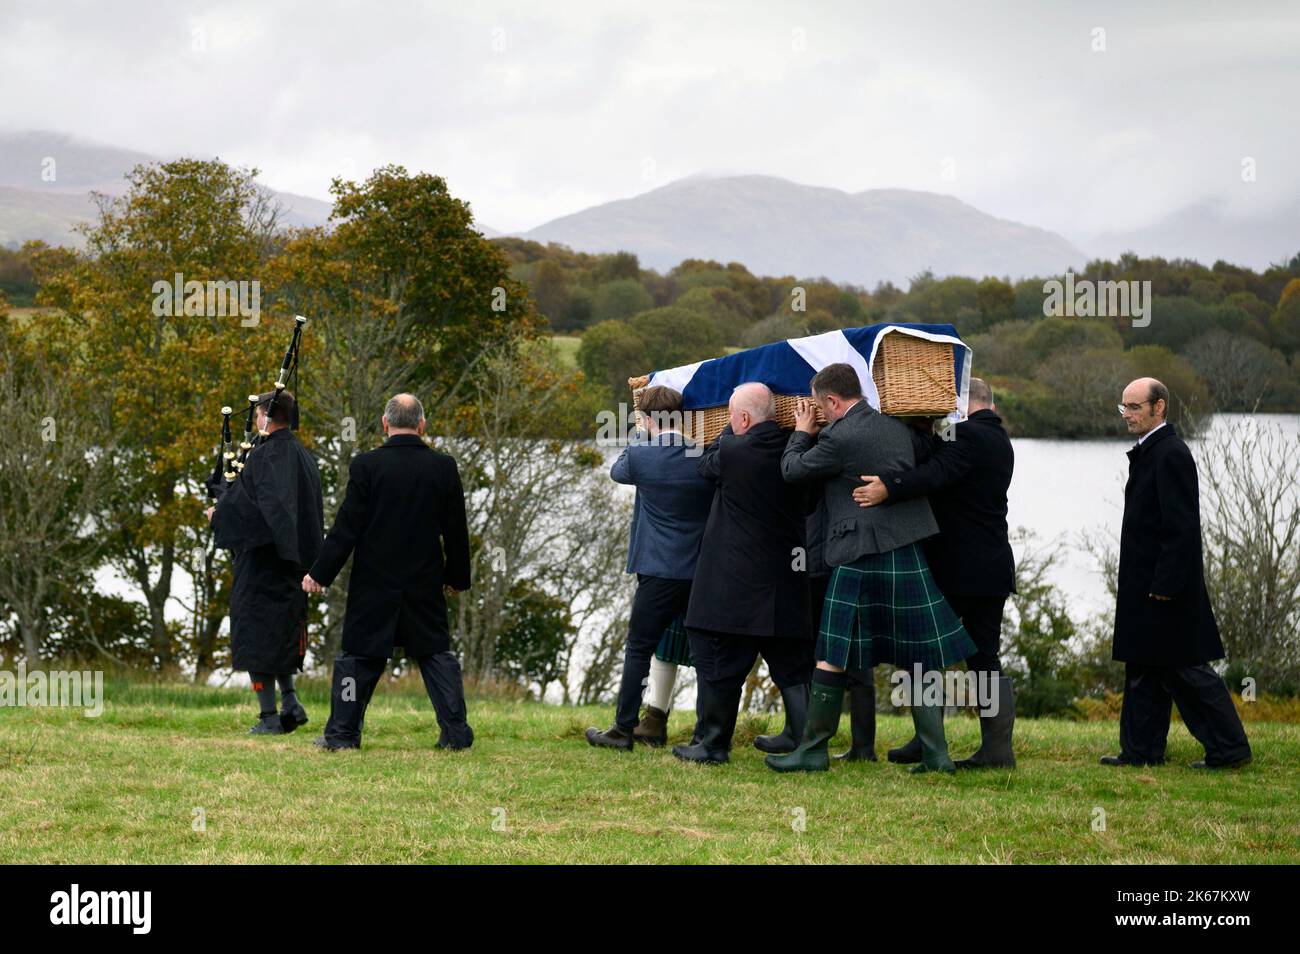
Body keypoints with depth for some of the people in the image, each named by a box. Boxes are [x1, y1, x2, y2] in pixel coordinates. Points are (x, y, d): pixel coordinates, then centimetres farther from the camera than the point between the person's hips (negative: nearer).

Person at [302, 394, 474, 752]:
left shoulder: (367, 466, -10)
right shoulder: (443, 467, -2)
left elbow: (347, 527, -10)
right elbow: (456, 530, 5)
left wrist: (320, 574, -3)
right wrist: (457, 576, 17)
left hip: (375, 582, -2)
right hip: (426, 584, 2)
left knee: (359, 655, 6)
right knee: (436, 654, 9)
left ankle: (343, 733, 8)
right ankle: (456, 732, 6)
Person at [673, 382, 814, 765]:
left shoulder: (734, 453, -14)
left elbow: (707, 464, 9)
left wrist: (729, 431, 21)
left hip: (735, 584, -5)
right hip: (787, 586, 5)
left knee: (718, 665, 4)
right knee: (792, 667, 10)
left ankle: (711, 743, 8)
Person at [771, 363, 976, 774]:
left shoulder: (839, 439, -14)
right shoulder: (897, 427, 8)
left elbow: (792, 470, -2)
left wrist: (802, 432, 19)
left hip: (860, 559, -7)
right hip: (909, 555, 7)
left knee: (832, 659, 2)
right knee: (917, 661, 9)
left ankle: (813, 749, 6)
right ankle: (935, 753, 8)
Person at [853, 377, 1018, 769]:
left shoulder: (967, 435, -13)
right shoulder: (999, 440, 16)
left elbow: (937, 473, -32)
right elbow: (937, 467, 16)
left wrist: (889, 487, -44)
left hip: (956, 570, -8)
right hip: (994, 567, 8)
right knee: (985, 657, 9)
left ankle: (927, 741, 2)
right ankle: (997, 747, 4)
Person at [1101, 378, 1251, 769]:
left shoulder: (1171, 455, -17)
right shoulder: (1148, 452, 14)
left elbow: (1181, 527, -21)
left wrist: (1165, 585, -23)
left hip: (1167, 585, -10)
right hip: (1147, 585, 10)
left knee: (1182, 668, -5)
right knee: (1143, 667, 12)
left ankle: (1229, 748, 1)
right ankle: (1141, 749, 17)